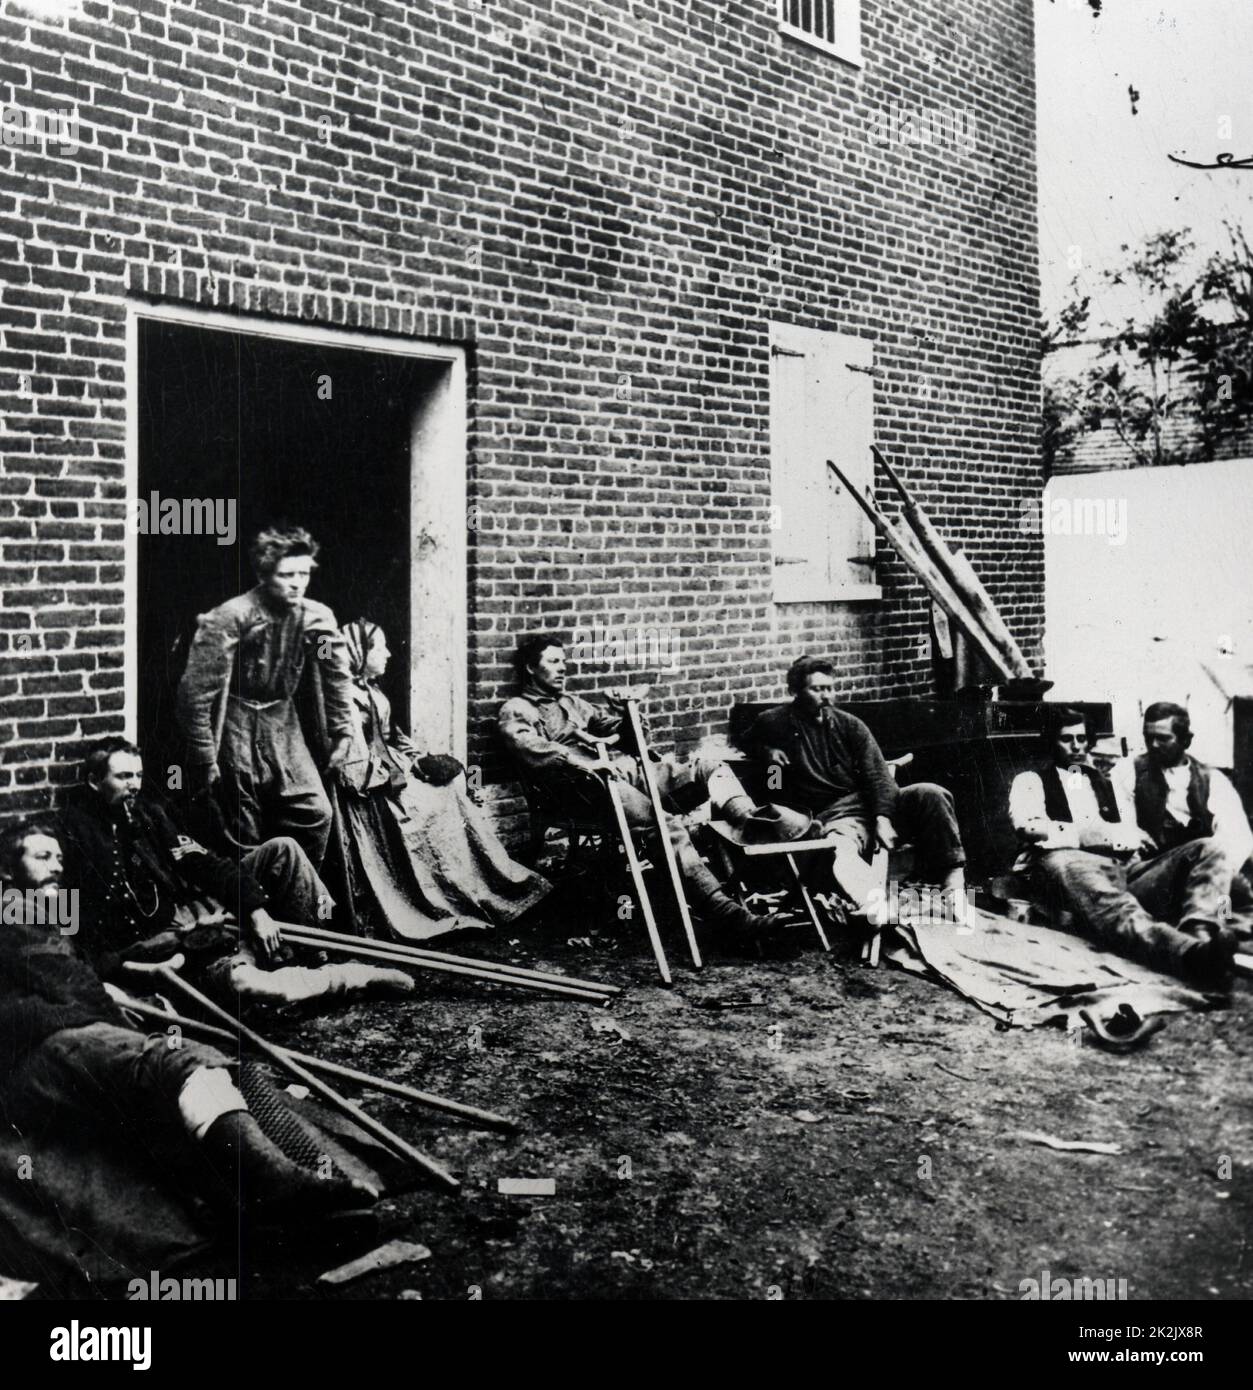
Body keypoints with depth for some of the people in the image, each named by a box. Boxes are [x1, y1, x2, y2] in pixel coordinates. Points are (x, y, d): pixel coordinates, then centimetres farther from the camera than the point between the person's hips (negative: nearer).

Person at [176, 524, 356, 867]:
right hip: (235, 725, -4)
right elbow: (196, 691, -17)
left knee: (316, 815, -6)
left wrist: (342, 736, 8)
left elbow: (336, 677, 9)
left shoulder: (317, 618, -6)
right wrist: (205, 761, -14)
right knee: (245, 837, -1)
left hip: (282, 722, 4)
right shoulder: (228, 619, -19)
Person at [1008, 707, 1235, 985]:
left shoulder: (1110, 781, 35)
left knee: (1208, 850, -16)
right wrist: (1086, 834, -5)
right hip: (1071, 866, -5)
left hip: (1128, 866, 6)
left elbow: (1137, 836, 20)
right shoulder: (1030, 781, 23)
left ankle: (1199, 933, -51)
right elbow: (1029, 827, 0)